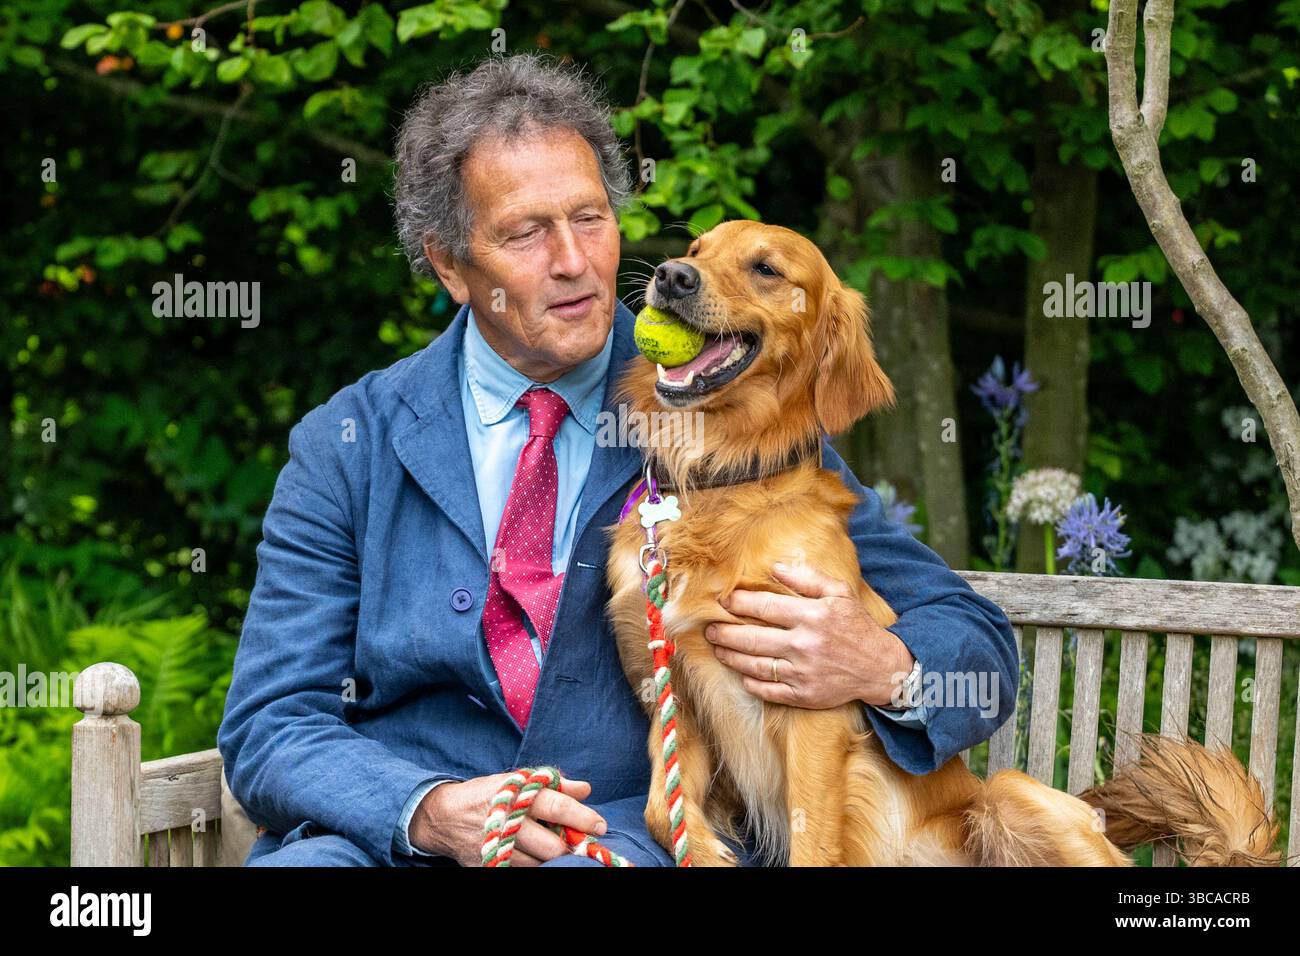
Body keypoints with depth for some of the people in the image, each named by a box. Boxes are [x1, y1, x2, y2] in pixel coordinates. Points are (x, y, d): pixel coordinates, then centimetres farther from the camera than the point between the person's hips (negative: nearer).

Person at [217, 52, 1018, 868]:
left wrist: (877, 666, -18)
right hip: (394, 838, 2)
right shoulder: (347, 448, 8)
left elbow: (979, 647, 6)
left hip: (635, 831, -2)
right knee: (300, 863, -31)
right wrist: (432, 811, -18)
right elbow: (270, 731, 3)